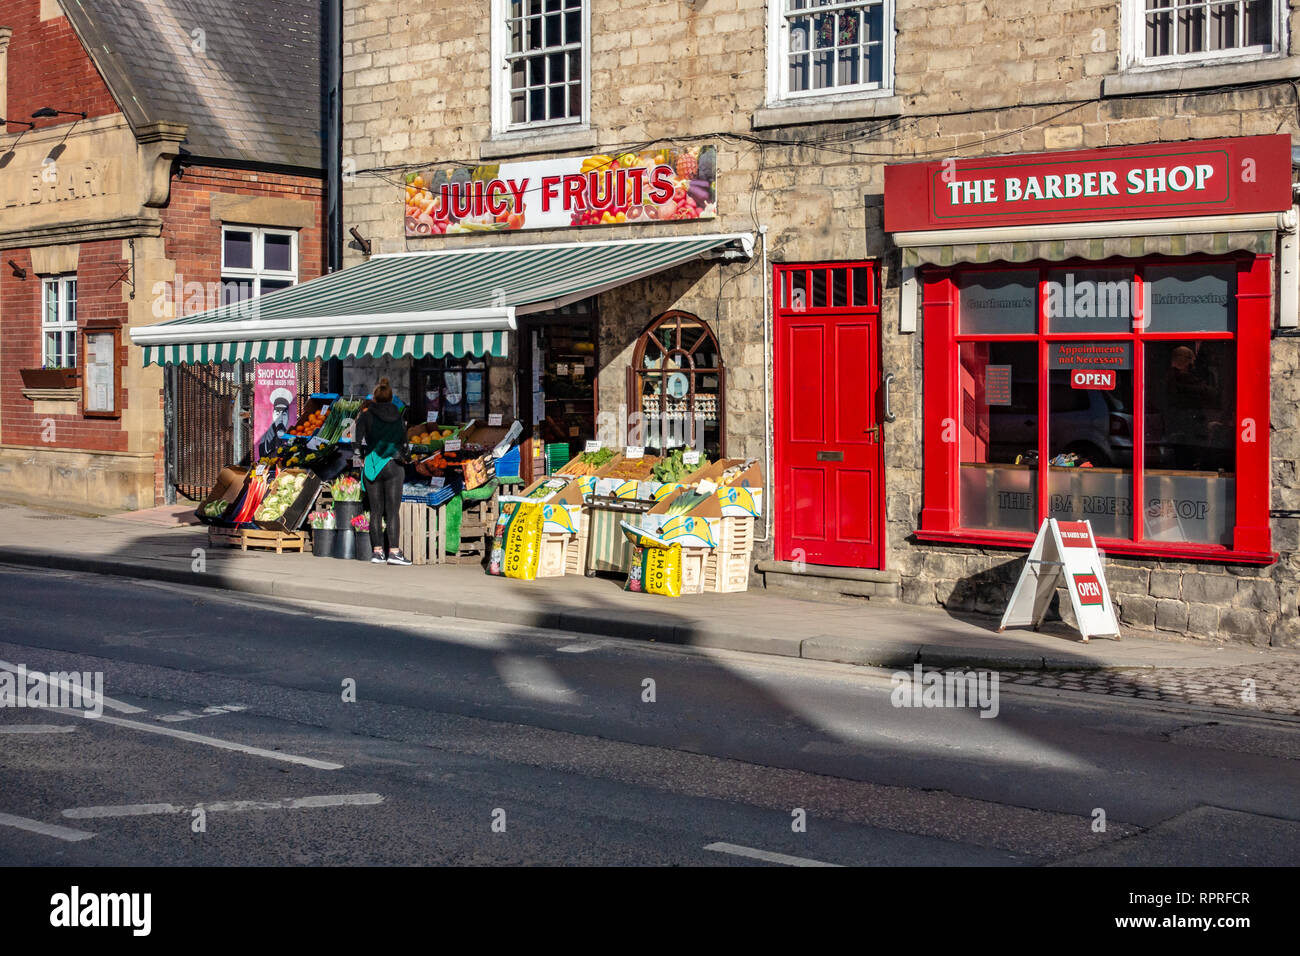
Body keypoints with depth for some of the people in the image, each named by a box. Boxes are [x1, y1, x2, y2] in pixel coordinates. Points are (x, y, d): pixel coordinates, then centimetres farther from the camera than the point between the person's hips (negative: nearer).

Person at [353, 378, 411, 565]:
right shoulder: (397, 416, 2)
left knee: (375, 511, 6)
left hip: (372, 465, 0)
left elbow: (358, 442, -7)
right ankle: (394, 551, -8)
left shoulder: (366, 416, -3)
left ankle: (377, 551, 6)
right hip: (393, 465, 0)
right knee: (393, 511, -2)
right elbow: (404, 440, 9)